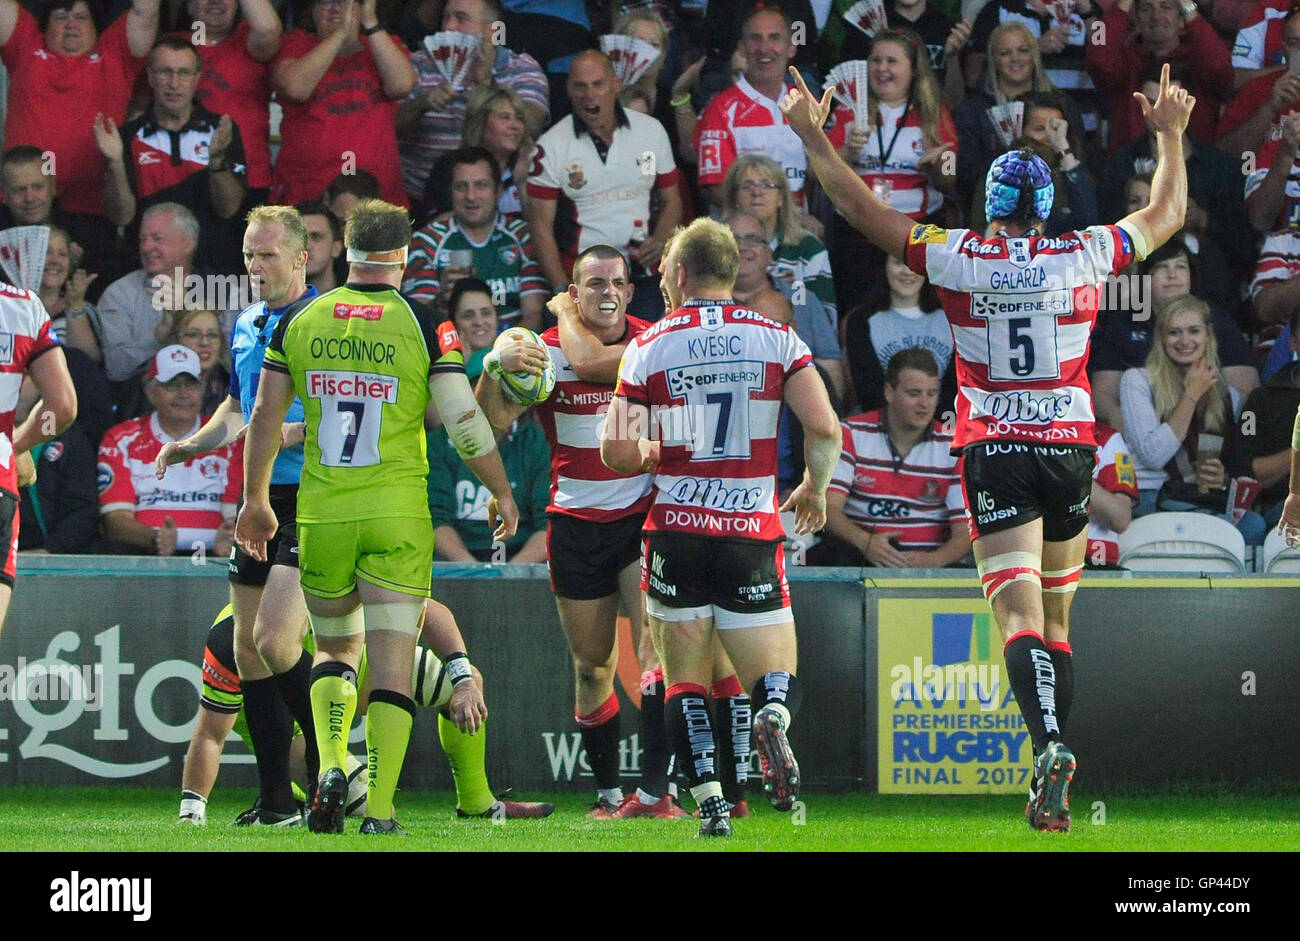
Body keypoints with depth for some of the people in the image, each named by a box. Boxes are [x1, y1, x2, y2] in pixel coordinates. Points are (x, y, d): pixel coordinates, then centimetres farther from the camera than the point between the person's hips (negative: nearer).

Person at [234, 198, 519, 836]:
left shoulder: (299, 322, 2)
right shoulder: (425, 328, -6)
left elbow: (265, 416, 6)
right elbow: (465, 423, -6)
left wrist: (255, 499, 18)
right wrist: (501, 493, 8)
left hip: (321, 515, 2)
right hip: (398, 518, -2)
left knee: (334, 648, 20)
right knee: (392, 664, 1)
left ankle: (330, 767, -2)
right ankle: (379, 812, -7)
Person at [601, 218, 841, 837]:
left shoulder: (650, 348, 0)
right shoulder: (776, 339, 2)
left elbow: (617, 453, -4)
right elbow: (824, 428, -6)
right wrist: (814, 488, 13)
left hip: (676, 530, 0)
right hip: (751, 531, 1)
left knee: (685, 681, 11)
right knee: (777, 682, 9)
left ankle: (709, 800, -9)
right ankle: (774, 717, -27)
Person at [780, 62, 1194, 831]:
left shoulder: (958, 260, -5)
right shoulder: (1083, 258, 0)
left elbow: (863, 208, 3)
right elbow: (1167, 215, 17)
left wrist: (813, 135, 13)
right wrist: (1171, 134, 31)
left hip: (995, 450, -2)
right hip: (1070, 447, 2)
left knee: (1020, 615, -11)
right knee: (1056, 615, 13)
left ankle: (1050, 746, -34)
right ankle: (1057, 774, 13)